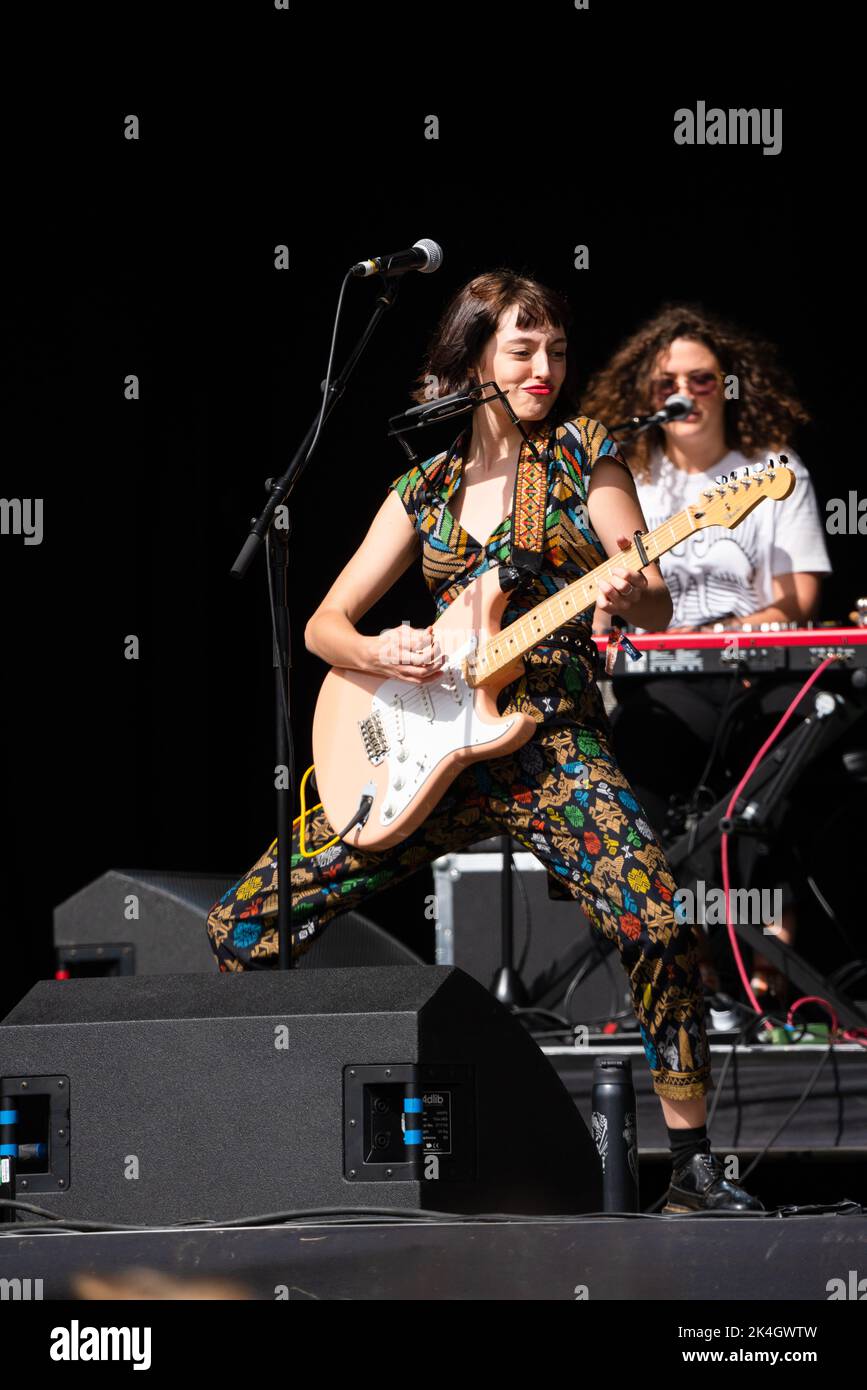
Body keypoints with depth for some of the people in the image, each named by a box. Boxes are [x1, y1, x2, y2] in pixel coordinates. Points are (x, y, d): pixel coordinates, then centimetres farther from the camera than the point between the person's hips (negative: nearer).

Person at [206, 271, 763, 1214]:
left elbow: (656, 607, -1)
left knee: (654, 919, -30)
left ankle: (692, 1166, -18)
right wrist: (376, 653, -9)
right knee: (243, 927, -5)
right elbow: (325, 624, 13)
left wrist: (629, 593, -25)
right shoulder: (423, 488, 12)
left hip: (553, 739, -3)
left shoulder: (584, 452, 5)